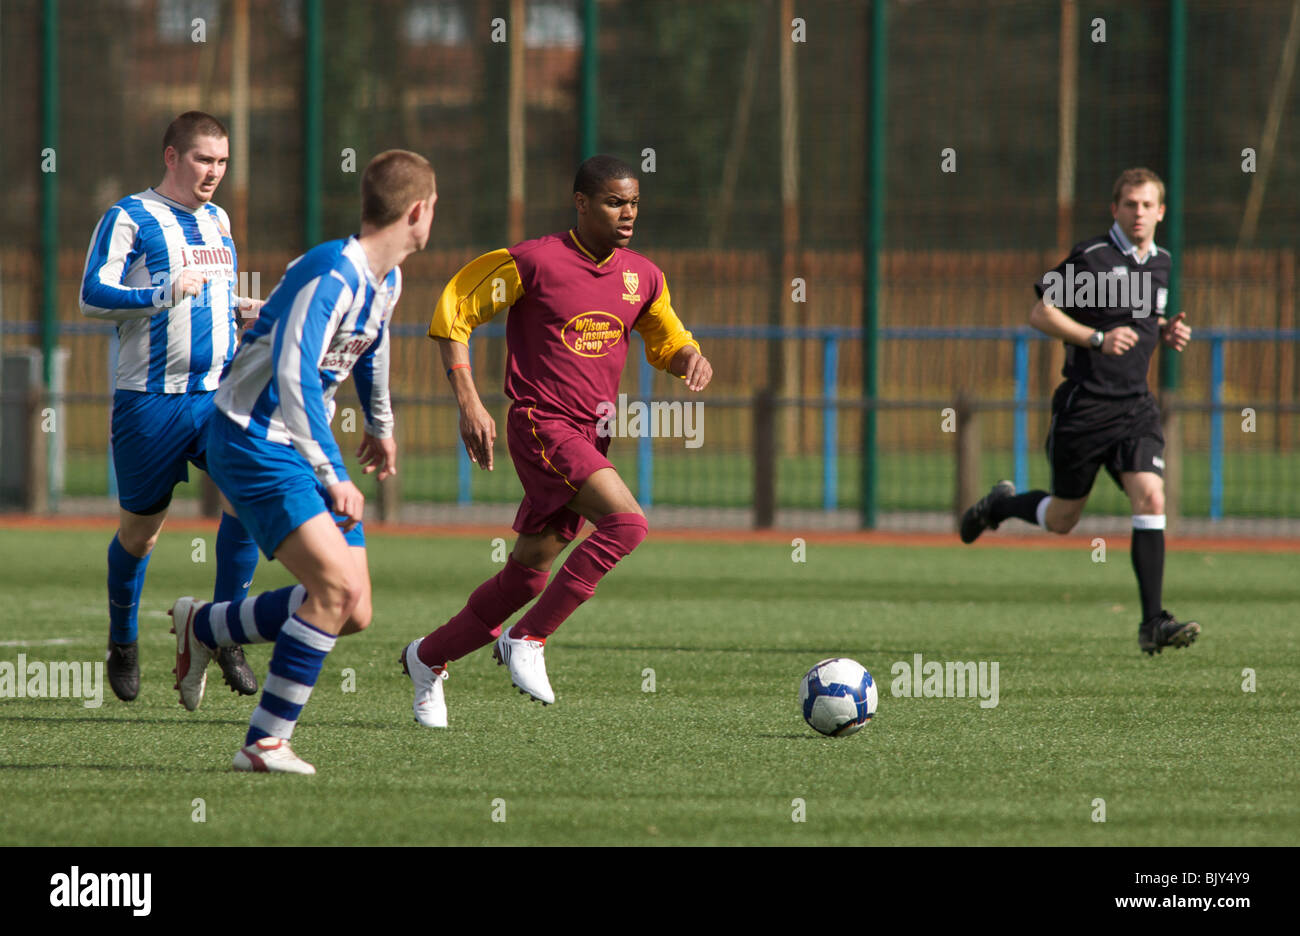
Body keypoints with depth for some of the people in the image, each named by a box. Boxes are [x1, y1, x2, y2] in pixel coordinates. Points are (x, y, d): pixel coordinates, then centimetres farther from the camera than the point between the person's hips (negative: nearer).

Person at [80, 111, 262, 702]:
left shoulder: (217, 222, 17)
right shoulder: (130, 219, -5)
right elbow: (92, 297, -13)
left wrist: (242, 310, 11)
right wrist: (166, 293, -23)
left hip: (218, 392, 5)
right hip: (149, 400, -5)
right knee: (140, 527, 6)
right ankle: (123, 642, 30)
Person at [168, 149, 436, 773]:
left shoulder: (386, 281, 8)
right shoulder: (330, 275, -22)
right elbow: (293, 376, -30)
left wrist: (380, 424, 45)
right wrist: (332, 478, -32)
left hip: (305, 444, 9)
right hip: (252, 441, -9)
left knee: (352, 614, 2)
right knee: (338, 586, -23)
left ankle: (202, 627, 24)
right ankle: (265, 743, -15)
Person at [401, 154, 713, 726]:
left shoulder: (642, 277, 7)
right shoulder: (534, 262, -11)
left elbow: (667, 342, 23)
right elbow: (453, 313, -4)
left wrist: (691, 359, -2)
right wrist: (469, 404, -11)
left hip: (591, 435, 7)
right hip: (541, 426, -7)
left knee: (529, 572, 10)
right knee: (625, 520, -26)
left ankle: (428, 659, 29)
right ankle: (527, 640, -16)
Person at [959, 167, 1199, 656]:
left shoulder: (1162, 264, 10)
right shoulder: (1091, 257, -10)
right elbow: (1040, 313, -9)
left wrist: (1167, 332, 6)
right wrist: (1097, 338, -20)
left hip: (1135, 406, 4)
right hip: (1084, 407, -4)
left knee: (1150, 498, -15)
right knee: (1062, 519, 7)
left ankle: (1153, 623, -15)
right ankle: (1000, 504, 40)